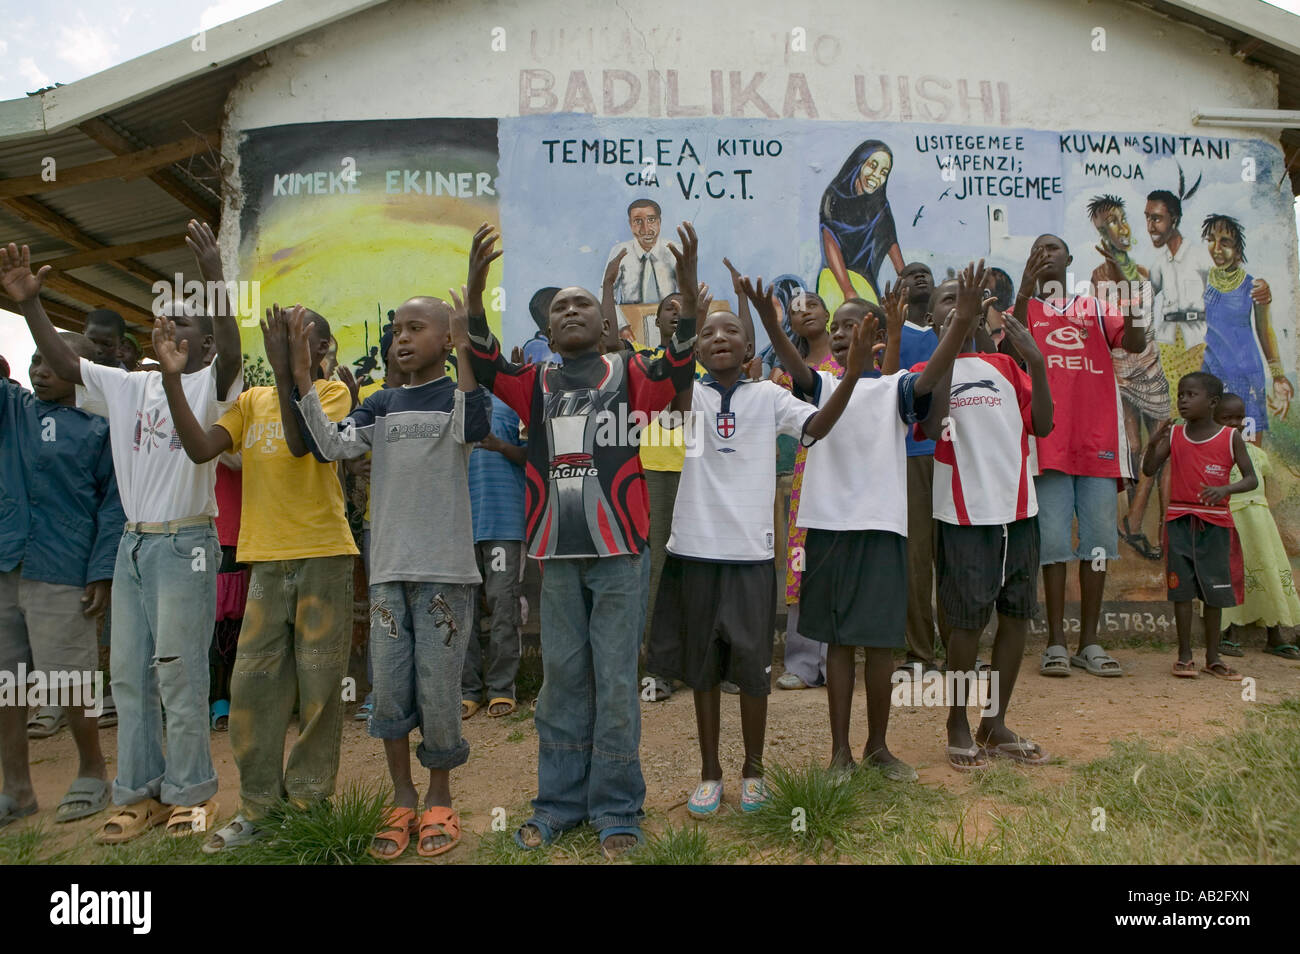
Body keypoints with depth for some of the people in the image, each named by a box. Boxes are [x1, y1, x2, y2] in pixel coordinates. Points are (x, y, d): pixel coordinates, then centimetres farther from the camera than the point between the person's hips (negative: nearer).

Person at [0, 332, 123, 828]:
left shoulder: (101, 427, -2)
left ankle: (92, 773, 21)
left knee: (68, 680, 1)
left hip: (62, 574, -5)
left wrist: (103, 572, -13)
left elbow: (115, 505, -5)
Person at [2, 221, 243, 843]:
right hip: (132, 543, 7)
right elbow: (65, 365, 15)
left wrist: (214, 276, -36)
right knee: (129, 675, 10)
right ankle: (140, 795, 20)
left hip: (185, 545, -7)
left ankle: (191, 793, 11)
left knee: (179, 673, -2)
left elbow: (231, 354, -25)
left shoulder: (210, 386, -5)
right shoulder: (130, 386, 15)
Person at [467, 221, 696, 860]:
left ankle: (616, 810, 15)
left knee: (615, 680, 3)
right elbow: (487, 366, -4)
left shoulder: (628, 372, 6)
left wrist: (688, 289, -29)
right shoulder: (537, 384, 13)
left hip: (619, 548, -2)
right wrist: (475, 290, -21)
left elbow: (676, 370, -13)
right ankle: (558, 801, 23)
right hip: (557, 550, 3)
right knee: (561, 679, 11)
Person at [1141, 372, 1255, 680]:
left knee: (1214, 590, 6)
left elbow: (1252, 479, -3)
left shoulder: (1231, 437, -1)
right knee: (1182, 587, 0)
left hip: (1216, 522, 0)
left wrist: (1225, 489, -22)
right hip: (1179, 521, 1)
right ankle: (1184, 655, 8)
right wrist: (1153, 443, -22)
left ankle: (1212, 657, 18)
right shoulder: (1173, 435, 2)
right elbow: (1149, 469, -5)